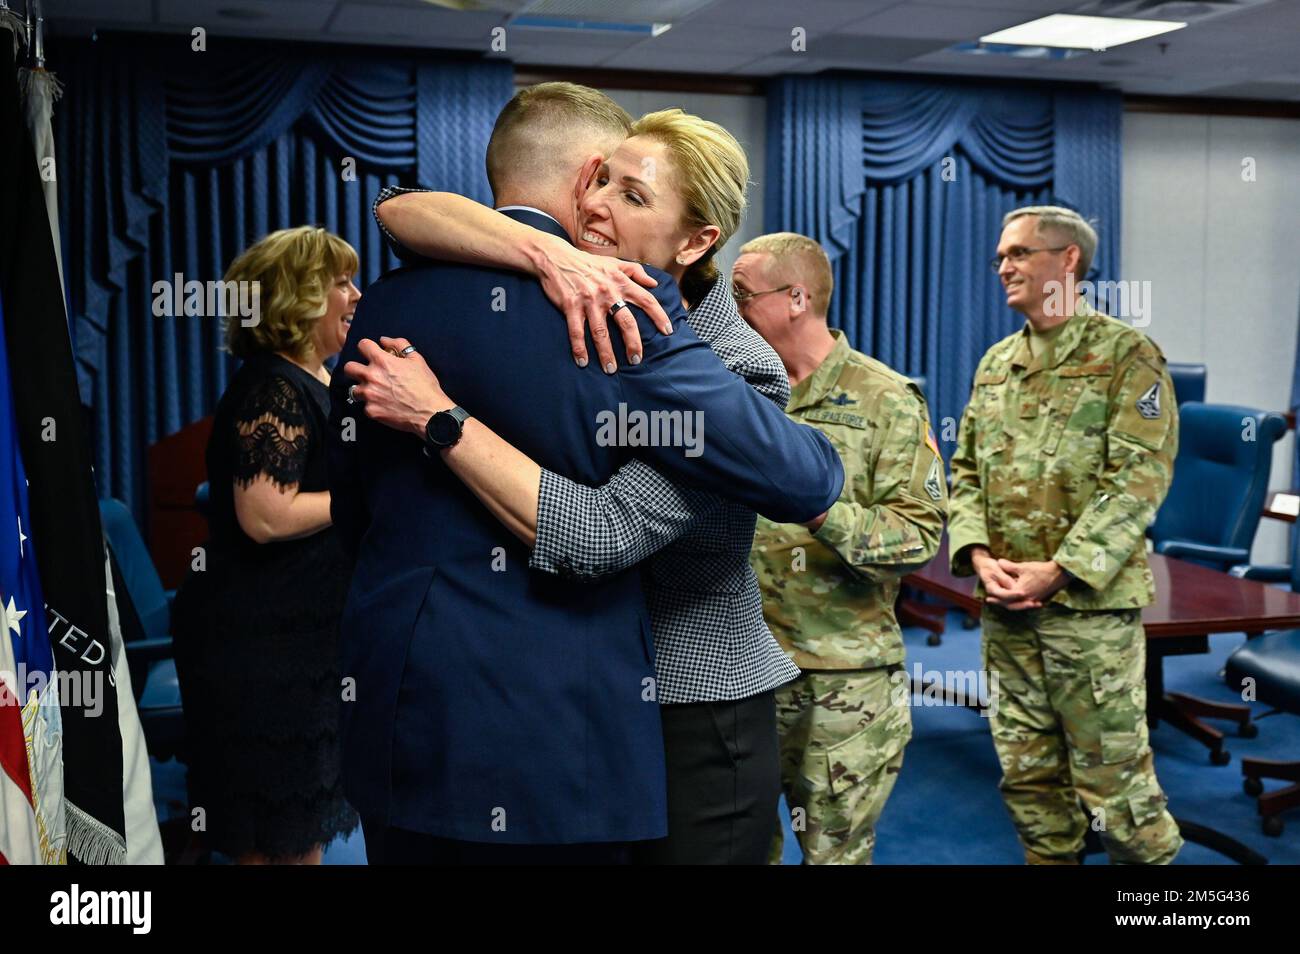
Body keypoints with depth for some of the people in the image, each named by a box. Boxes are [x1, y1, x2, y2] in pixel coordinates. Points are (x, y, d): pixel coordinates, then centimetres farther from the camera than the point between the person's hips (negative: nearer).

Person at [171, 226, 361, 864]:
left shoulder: (312, 382, 13)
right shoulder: (272, 390, -17)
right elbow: (266, 516, -27)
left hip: (304, 631, 10)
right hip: (264, 644, -10)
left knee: (306, 820, 18)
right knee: (275, 834, 1)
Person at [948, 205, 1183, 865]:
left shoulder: (1127, 355, -5)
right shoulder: (995, 363, 14)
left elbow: (1137, 480, -13)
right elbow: (966, 470, 14)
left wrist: (1057, 572, -18)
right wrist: (979, 555, -4)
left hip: (1090, 603, -6)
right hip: (1004, 607, 6)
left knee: (1109, 768, 1)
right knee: (1027, 768, 14)